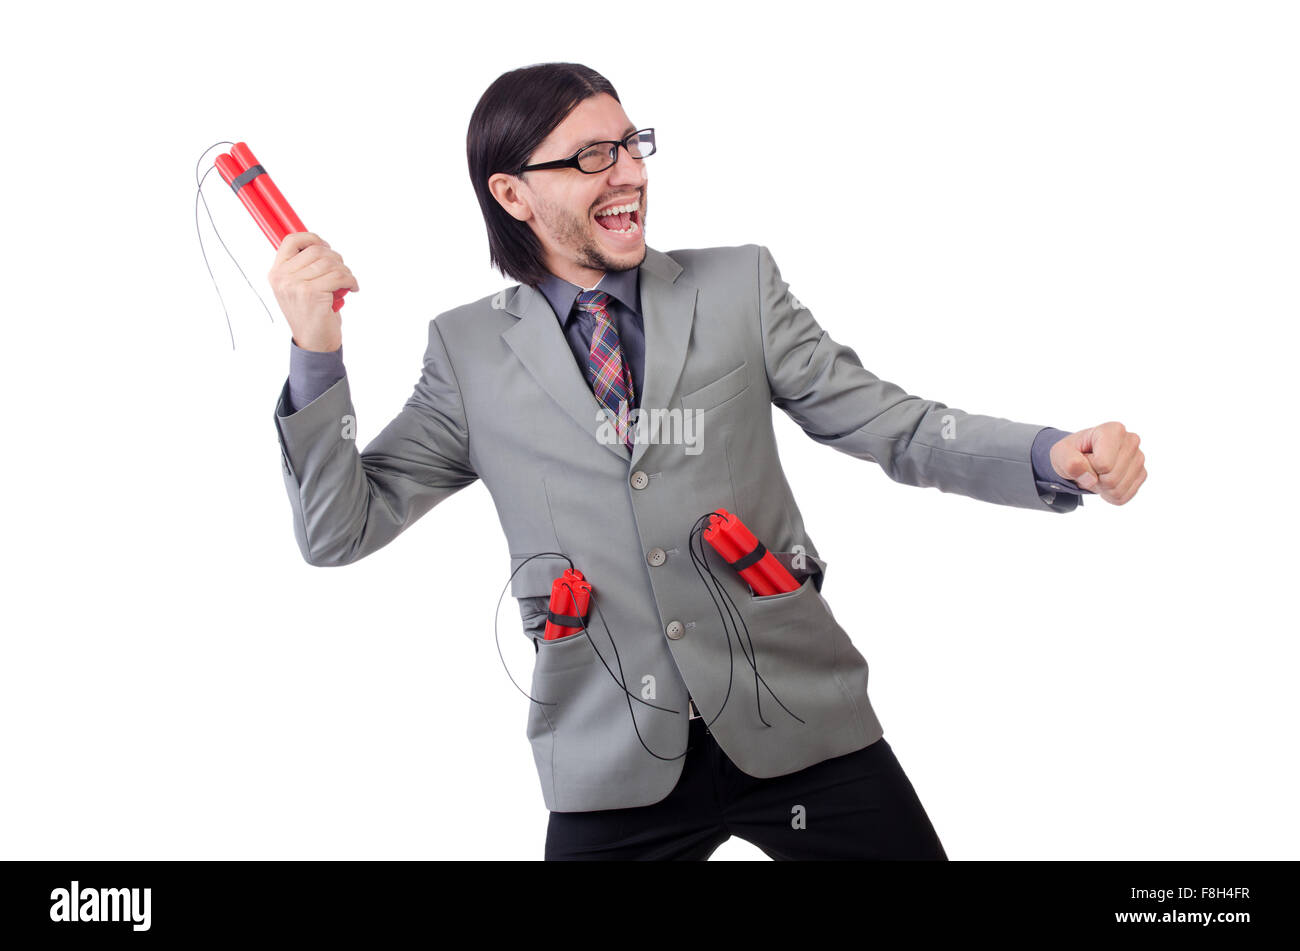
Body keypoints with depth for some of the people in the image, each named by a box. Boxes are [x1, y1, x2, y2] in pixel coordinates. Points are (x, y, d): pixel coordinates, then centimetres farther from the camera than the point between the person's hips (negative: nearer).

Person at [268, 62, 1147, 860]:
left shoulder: (740, 286, 4)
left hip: (799, 726, 1)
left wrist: (1056, 457, -13)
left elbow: (888, 424, 3)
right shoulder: (469, 351, 3)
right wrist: (317, 356, -11)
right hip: (613, 765, 0)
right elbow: (341, 528, 3)